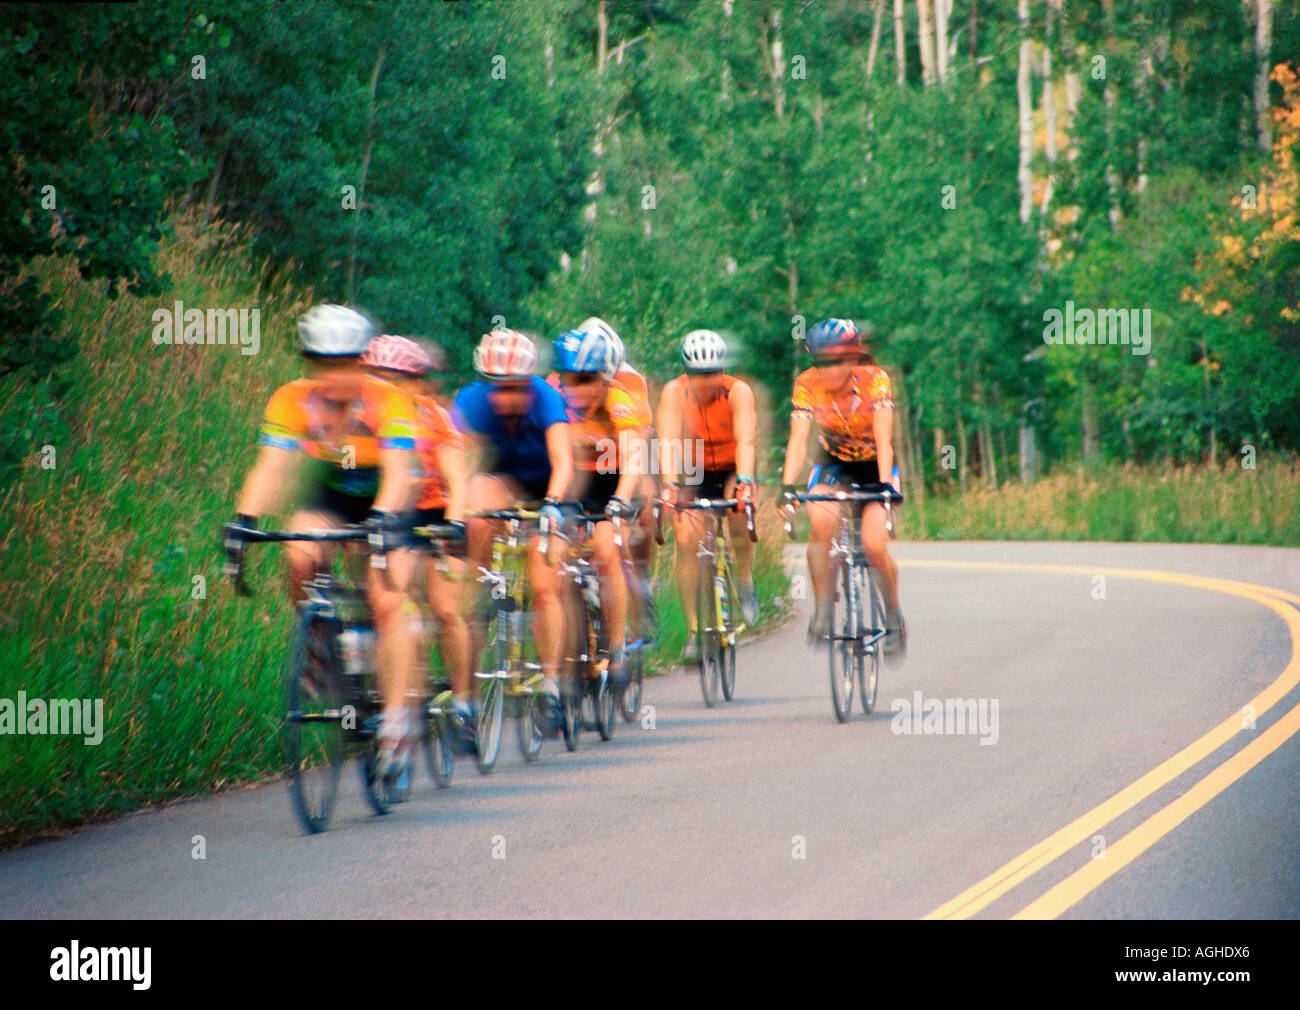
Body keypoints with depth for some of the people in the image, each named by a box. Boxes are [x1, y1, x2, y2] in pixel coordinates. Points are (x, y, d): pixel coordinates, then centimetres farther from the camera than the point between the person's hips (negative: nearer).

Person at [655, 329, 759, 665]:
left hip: (730, 471, -1)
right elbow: (669, 441, -33)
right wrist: (670, 485, -48)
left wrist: (745, 482, -50)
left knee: (741, 507, -33)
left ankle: (746, 580, -8)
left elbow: (745, 441, -34)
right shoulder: (675, 393, -21)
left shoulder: (738, 391, -22)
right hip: (691, 476, 1)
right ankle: (692, 631, -16)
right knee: (687, 539, -21)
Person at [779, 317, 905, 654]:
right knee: (821, 521, -30)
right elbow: (798, 440, -28)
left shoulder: (875, 380, -26)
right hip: (833, 464, 2)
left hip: (874, 464, -2)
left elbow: (883, 438, -33)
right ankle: (823, 608, -18)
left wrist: (885, 484, -46)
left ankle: (893, 616, 8)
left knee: (874, 546, -18)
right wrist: (788, 486, -42)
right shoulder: (808, 384, -21)